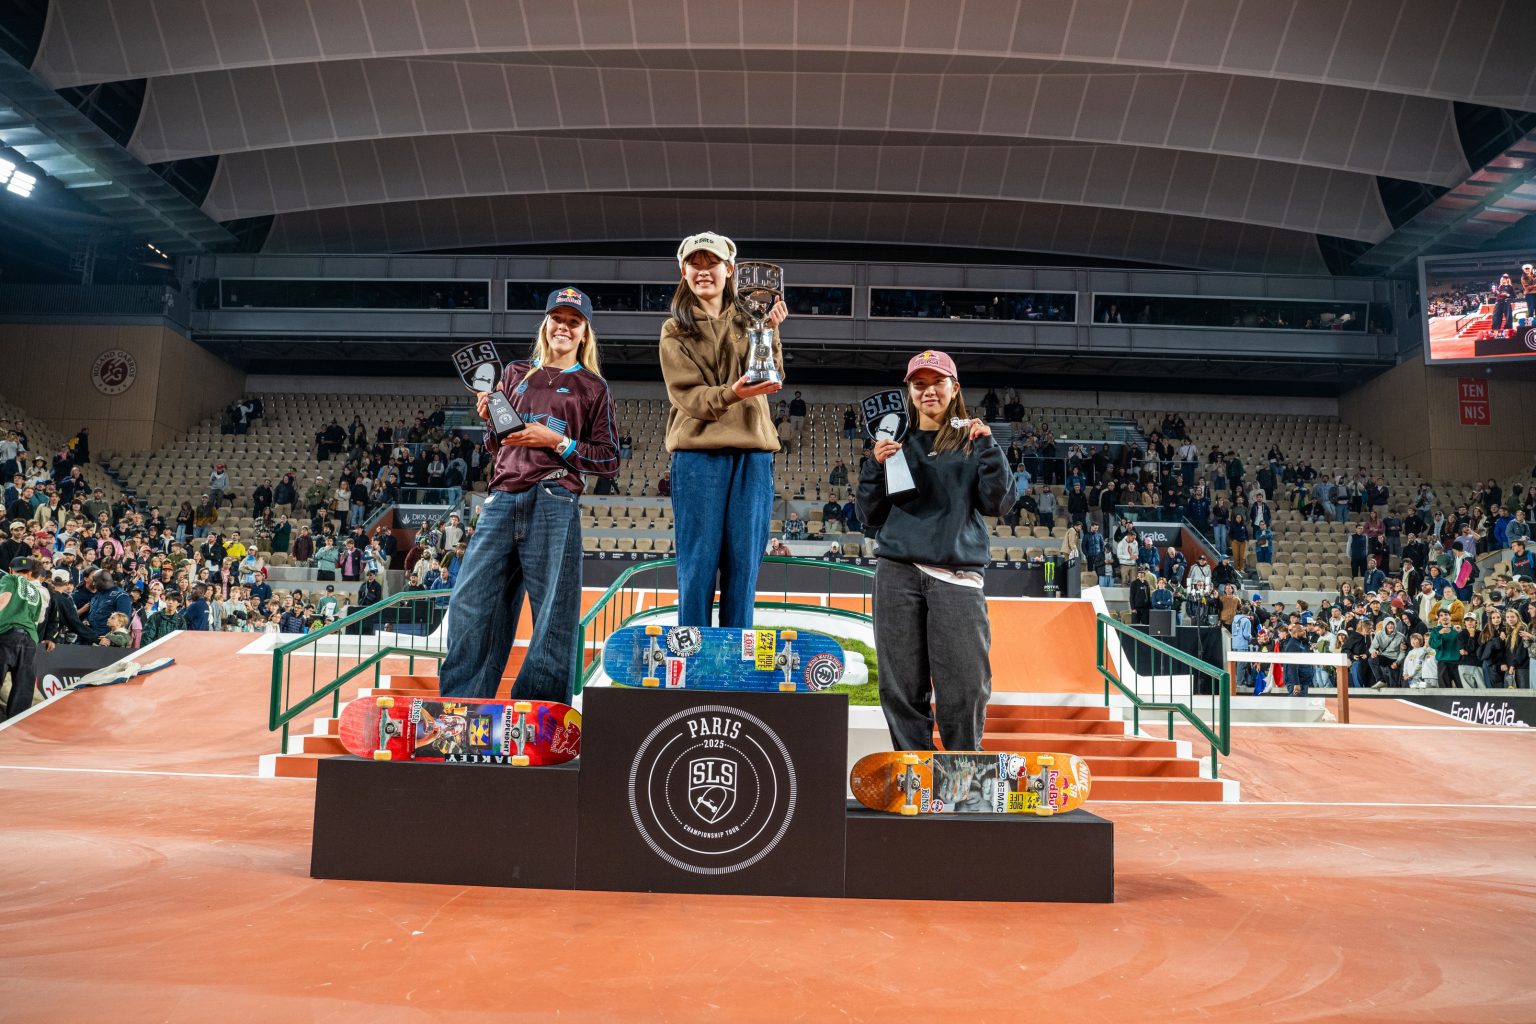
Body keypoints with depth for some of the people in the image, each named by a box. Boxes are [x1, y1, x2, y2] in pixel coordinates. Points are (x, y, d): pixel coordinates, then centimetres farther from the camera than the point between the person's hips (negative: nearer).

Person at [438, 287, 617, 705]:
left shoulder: (592, 387, 12)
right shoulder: (516, 373, 22)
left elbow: (609, 460, 6)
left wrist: (558, 442, -6)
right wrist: (491, 420, 5)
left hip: (554, 502, -3)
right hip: (502, 500, 4)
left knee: (554, 613, -7)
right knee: (470, 605, -2)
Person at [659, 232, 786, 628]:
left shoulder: (748, 321, 14)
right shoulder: (675, 330, 9)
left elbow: (772, 377, 0)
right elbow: (687, 395, -3)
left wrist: (770, 332, -17)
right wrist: (731, 393, -22)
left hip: (752, 451, 2)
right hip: (698, 451, -2)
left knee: (744, 562, 1)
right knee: (699, 562, -4)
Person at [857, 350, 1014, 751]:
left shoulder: (972, 440, 12)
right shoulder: (896, 443, 17)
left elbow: (998, 502, 1)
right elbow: (872, 514, 14)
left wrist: (987, 446, -8)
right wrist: (876, 466, -1)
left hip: (956, 574, -2)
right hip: (897, 573, 2)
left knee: (964, 686, -6)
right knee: (902, 687, 1)